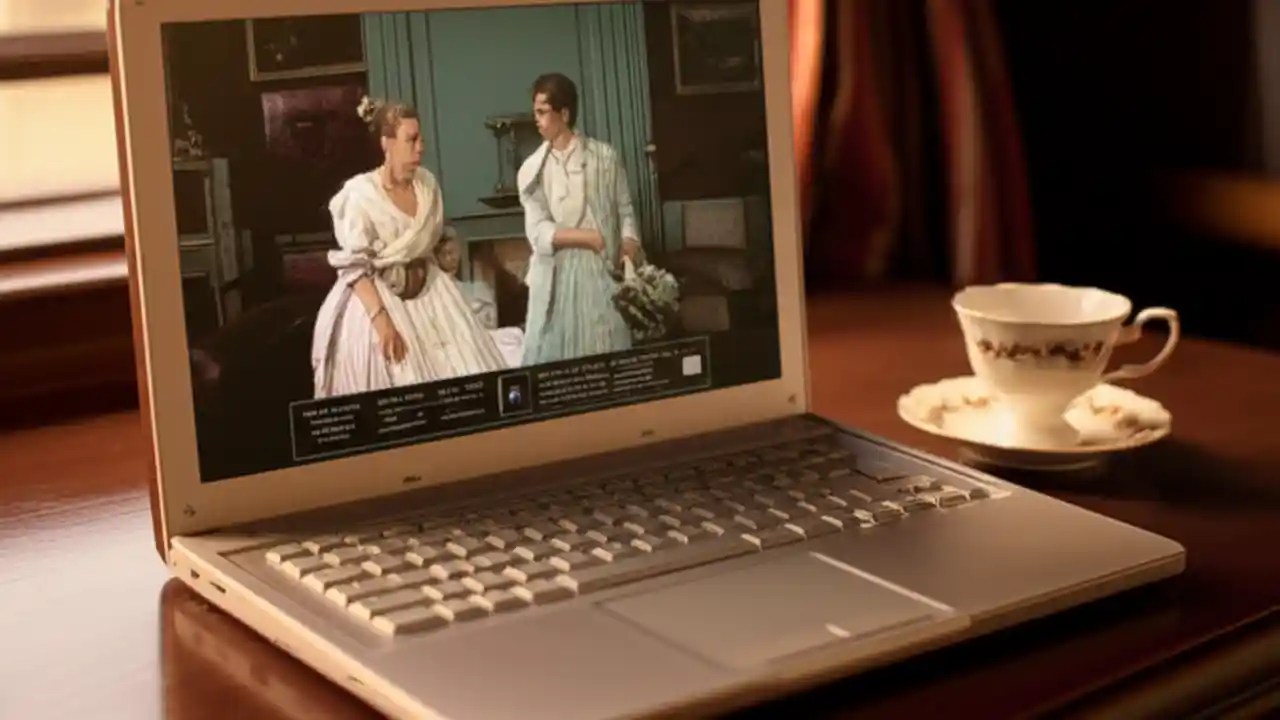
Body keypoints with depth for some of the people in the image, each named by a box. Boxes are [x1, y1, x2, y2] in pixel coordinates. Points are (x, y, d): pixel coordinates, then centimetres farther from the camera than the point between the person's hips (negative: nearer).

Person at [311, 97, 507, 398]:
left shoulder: (427, 182, 0)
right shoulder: (360, 194, -17)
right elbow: (354, 268, -18)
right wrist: (381, 318, -25)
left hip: (426, 291, 6)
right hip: (377, 296, -6)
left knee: (459, 376, 0)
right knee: (393, 389, -5)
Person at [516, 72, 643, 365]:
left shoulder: (604, 156, 3)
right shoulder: (532, 170, 4)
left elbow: (625, 211, 6)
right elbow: (538, 233, -5)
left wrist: (629, 245, -14)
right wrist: (590, 237, -14)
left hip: (602, 272, -1)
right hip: (557, 277, 1)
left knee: (606, 354, 0)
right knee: (552, 355, 0)